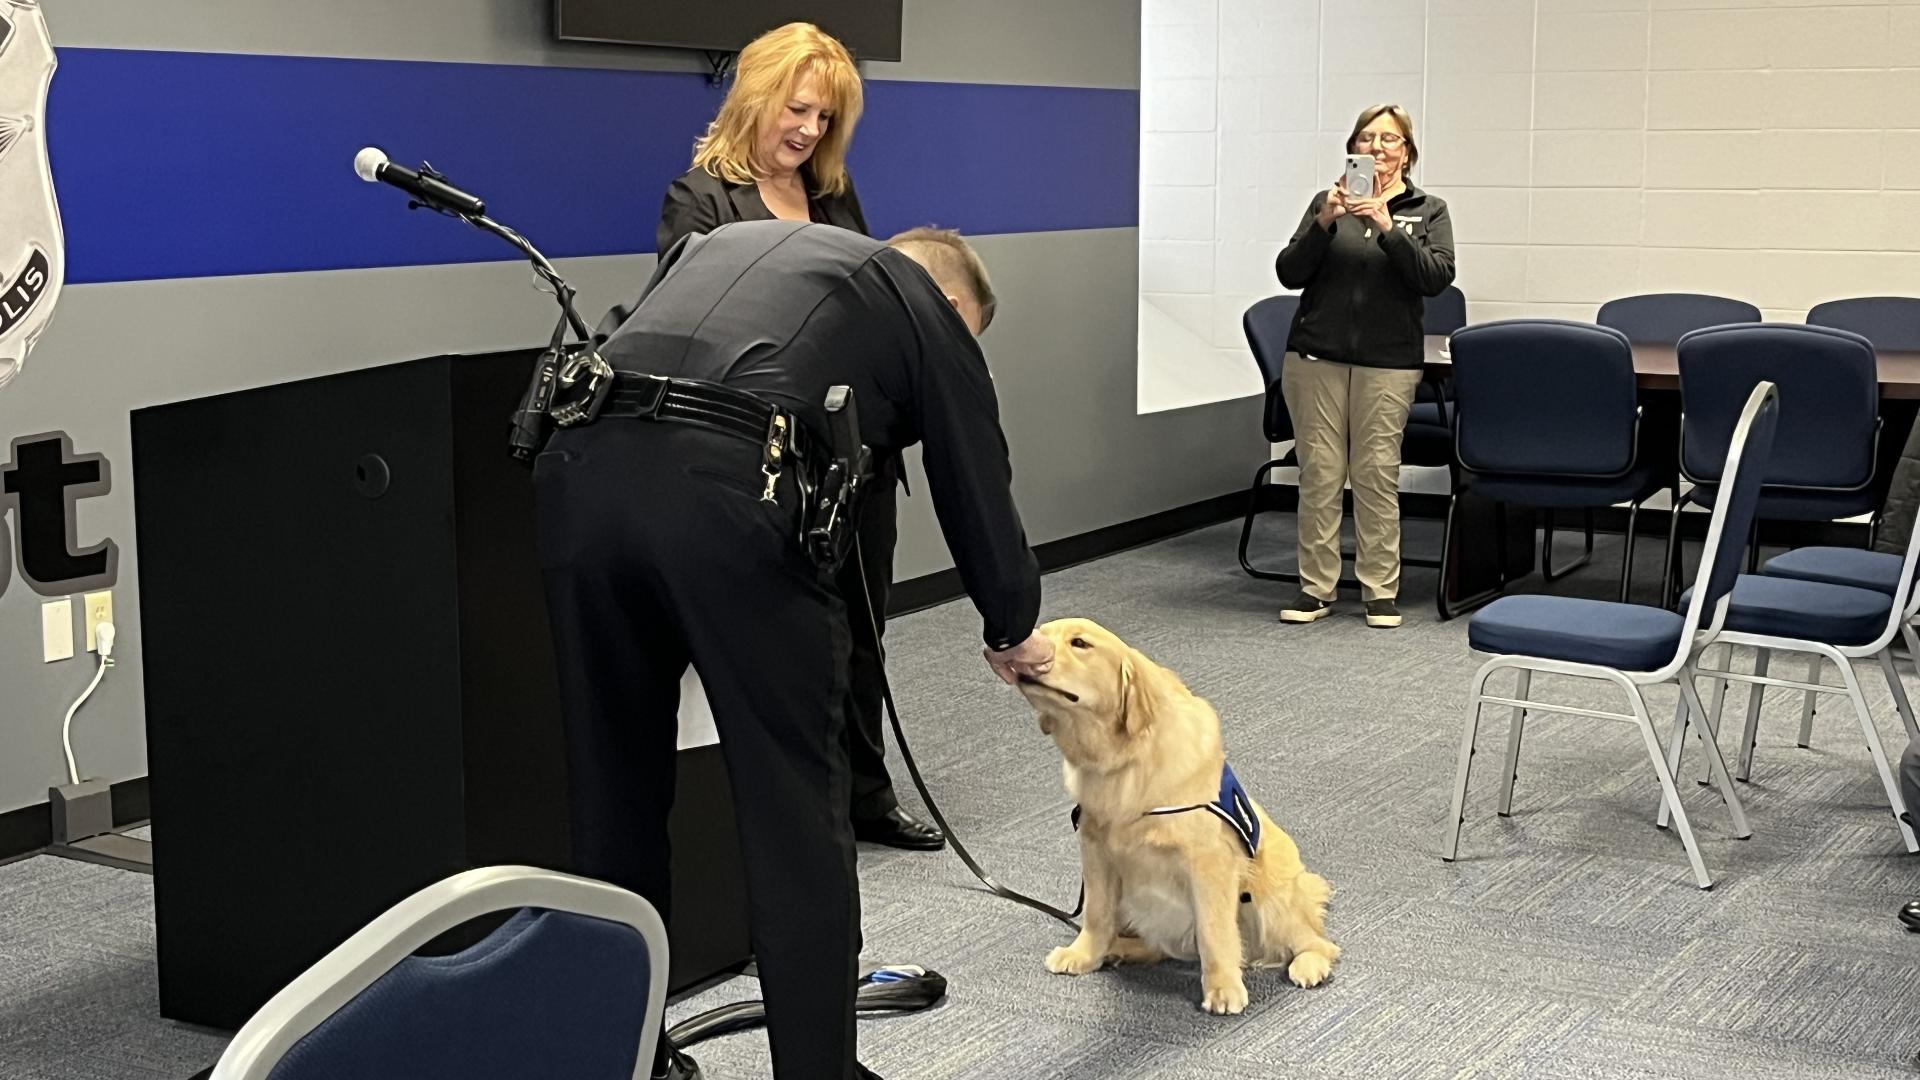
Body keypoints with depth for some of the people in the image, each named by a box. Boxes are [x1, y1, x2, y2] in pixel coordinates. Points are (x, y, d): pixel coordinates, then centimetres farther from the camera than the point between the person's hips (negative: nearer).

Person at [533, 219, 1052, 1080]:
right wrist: (1012, 633, 42)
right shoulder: (928, 310, 22)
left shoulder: (725, 238, 36)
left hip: (581, 465, 5)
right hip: (727, 491, -5)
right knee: (796, 811, 8)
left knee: (612, 796, 17)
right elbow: (976, 490, 26)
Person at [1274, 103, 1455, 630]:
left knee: (1377, 473, -2)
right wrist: (1325, 223, -15)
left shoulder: (1428, 211, 7)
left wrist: (1387, 228, -19)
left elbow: (1437, 277, -8)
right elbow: (1290, 273, 0)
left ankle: (1381, 589, 7)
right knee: (1319, 471, 0)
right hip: (1317, 354, 1)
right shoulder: (1327, 202, 9)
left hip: (1388, 361, -1)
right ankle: (1315, 587, 8)